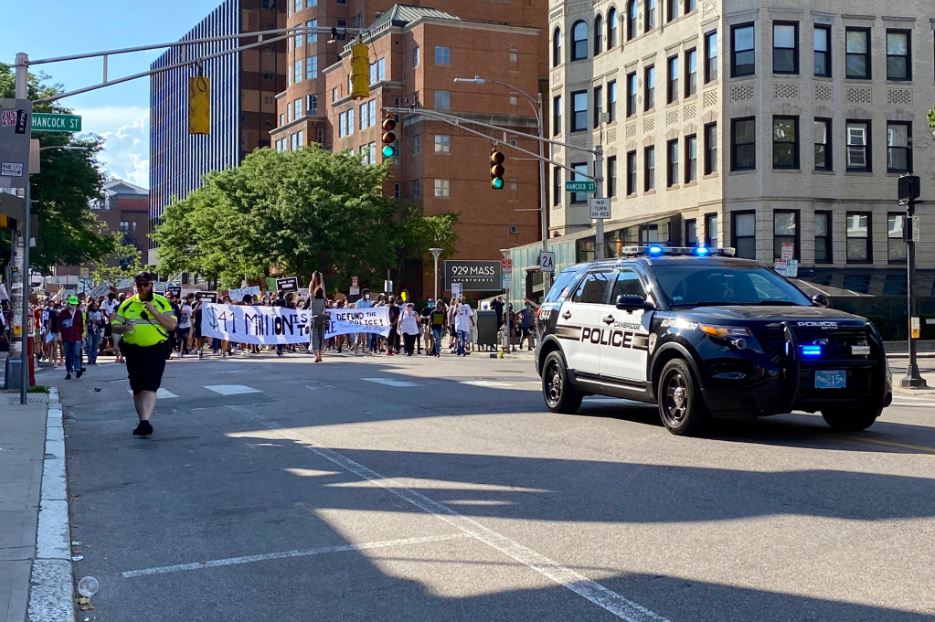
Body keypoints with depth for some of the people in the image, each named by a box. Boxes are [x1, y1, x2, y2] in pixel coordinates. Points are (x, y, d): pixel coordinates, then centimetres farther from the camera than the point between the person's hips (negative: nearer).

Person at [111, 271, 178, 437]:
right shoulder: (127, 304, 10)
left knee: (150, 387, -15)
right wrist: (124, 328, -15)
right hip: (133, 351, 3)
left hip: (155, 350, -3)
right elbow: (114, 327, 8)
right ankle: (142, 420, 21)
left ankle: (145, 421, -23)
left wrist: (154, 312, -15)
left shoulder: (162, 303, 3)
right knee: (137, 388, 9)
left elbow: (172, 325, -5)